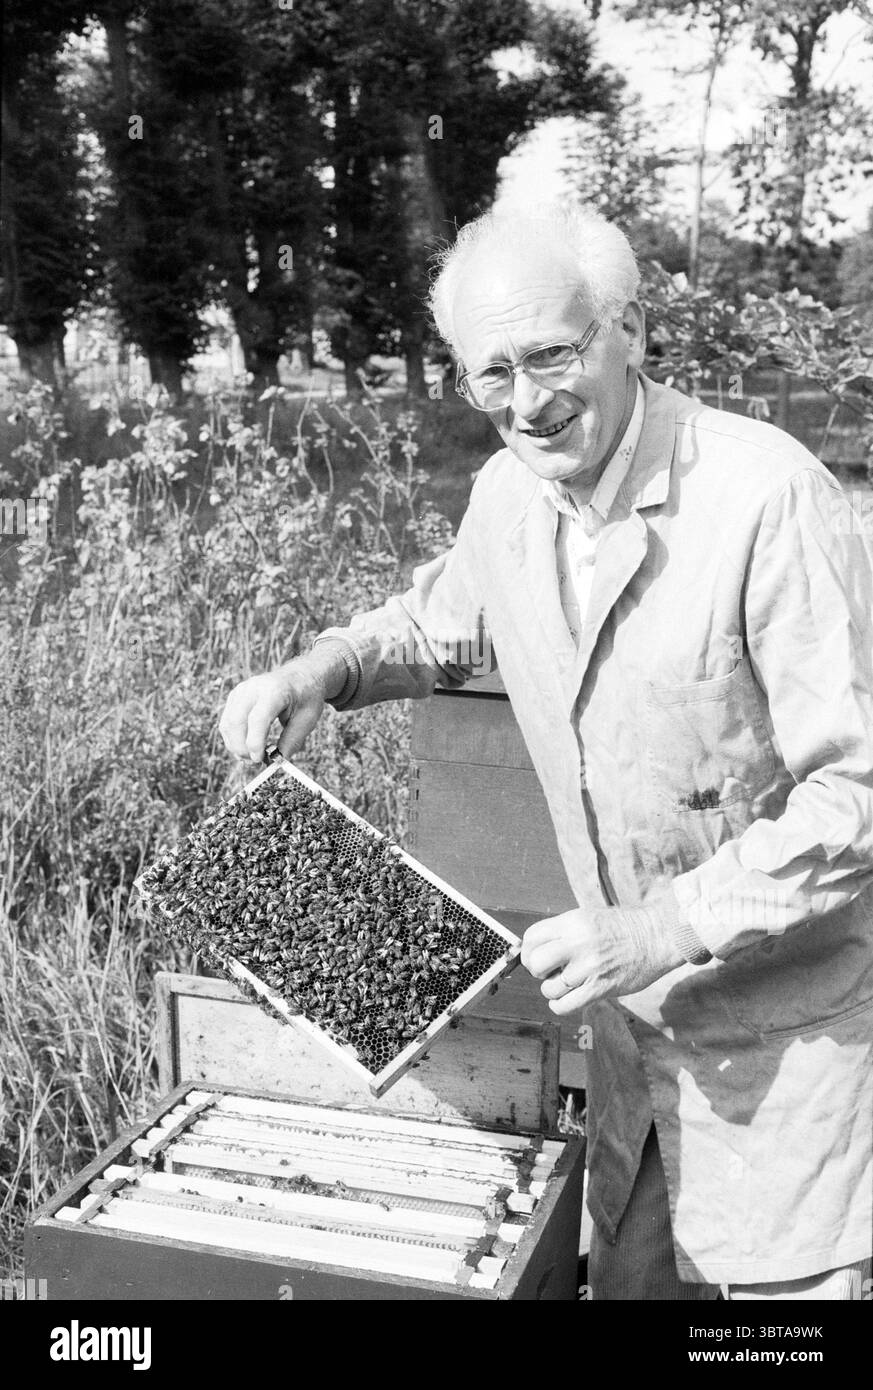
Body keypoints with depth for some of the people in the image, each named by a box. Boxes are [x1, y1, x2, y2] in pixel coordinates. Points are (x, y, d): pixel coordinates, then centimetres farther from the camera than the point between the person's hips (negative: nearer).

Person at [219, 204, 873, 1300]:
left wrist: (668, 927, -28)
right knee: (627, 1273, 22)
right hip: (630, 1007, 6)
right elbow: (436, 624, 17)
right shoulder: (507, 495, -3)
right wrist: (315, 671, -2)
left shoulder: (772, 498, -25)